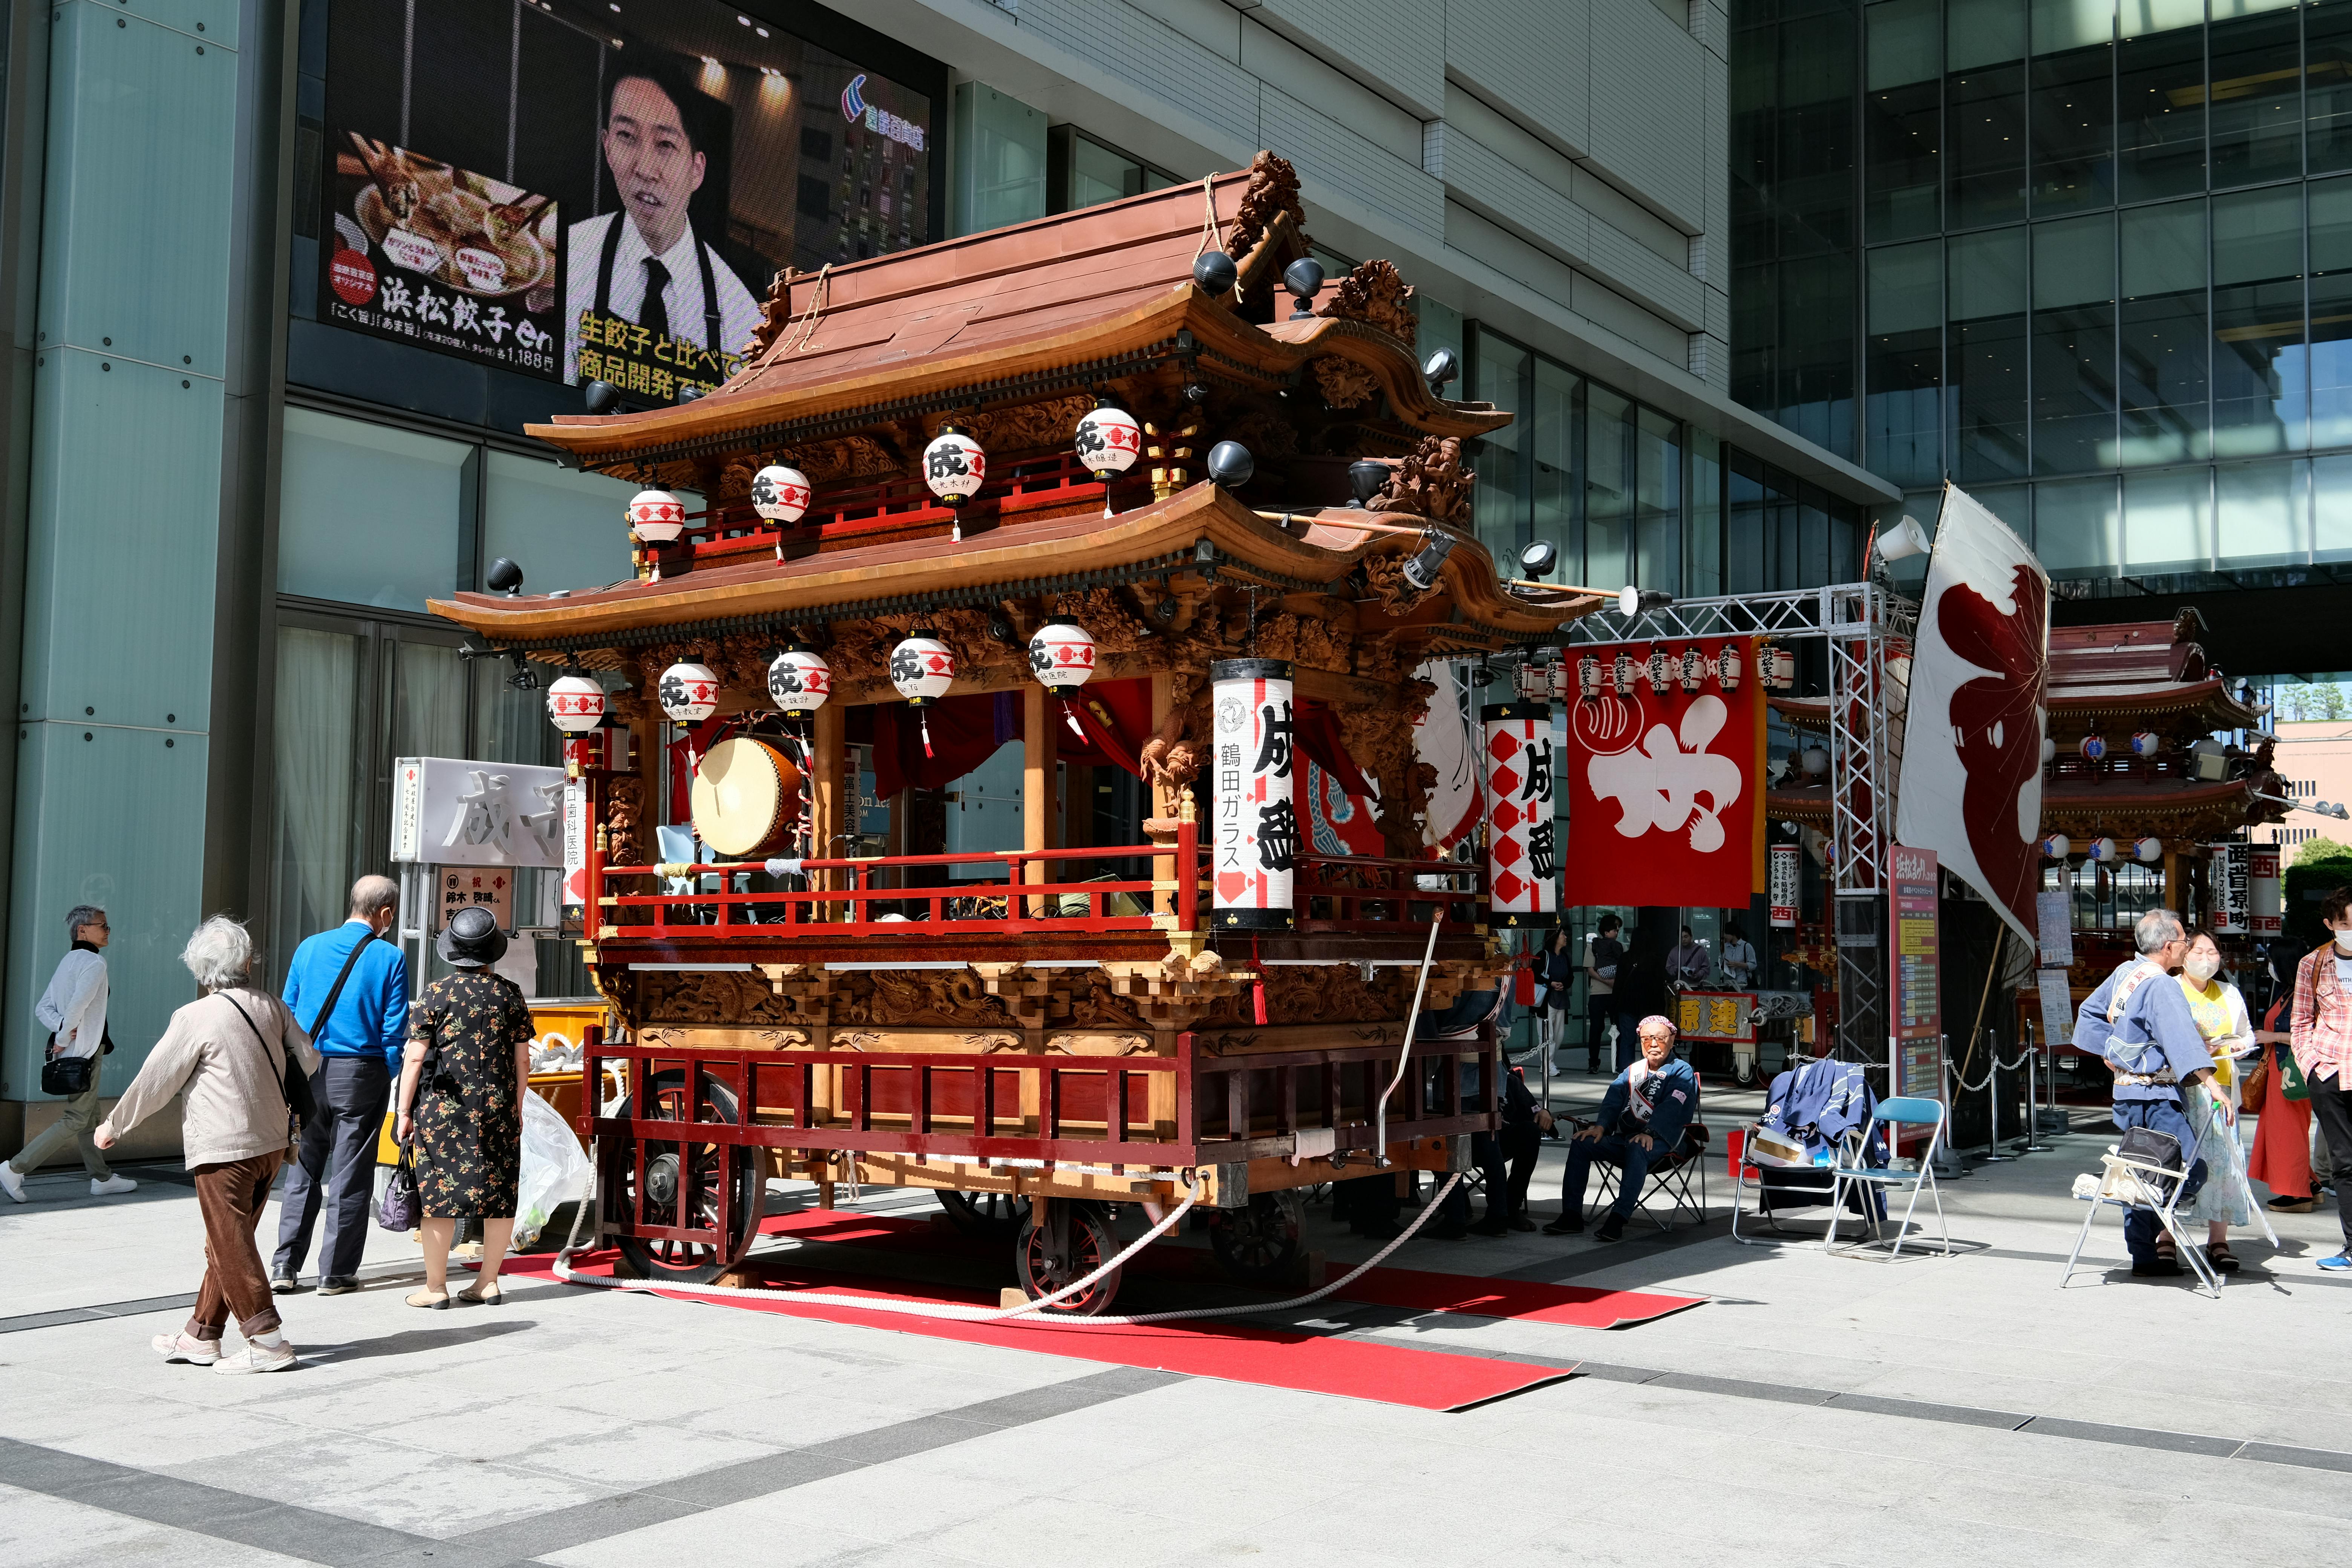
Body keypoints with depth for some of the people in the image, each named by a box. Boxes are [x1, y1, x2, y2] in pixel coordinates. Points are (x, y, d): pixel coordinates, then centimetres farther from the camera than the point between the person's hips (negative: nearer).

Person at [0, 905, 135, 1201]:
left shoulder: (68, 961, 14)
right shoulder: (94, 962, -13)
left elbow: (42, 1008, 10)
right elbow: (78, 1004, -26)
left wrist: (61, 1029, -4)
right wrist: (63, 1037, -15)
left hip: (71, 1052, 10)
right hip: (84, 1052, -10)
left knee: (90, 1116, 15)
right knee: (76, 1119, -7)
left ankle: (102, 1178, 21)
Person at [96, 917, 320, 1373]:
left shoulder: (195, 1018, -11)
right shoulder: (272, 1007, 4)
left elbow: (155, 1080, -5)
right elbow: (309, 1060, 12)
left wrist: (114, 1125, 9)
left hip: (223, 1148, -7)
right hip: (271, 1143, 7)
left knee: (232, 1247, -1)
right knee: (226, 1244, 15)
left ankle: (267, 1340, -3)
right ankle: (200, 1337, 22)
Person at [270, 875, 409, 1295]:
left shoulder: (309, 947, 4)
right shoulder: (389, 957, -7)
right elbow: (394, 1028, -8)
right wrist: (392, 1076, 6)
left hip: (308, 1072, 3)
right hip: (361, 1073, -3)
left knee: (302, 1170, 13)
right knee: (350, 1176, 5)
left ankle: (285, 1265, 12)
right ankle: (336, 1273, 9)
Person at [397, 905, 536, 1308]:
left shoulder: (436, 994, -5)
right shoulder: (510, 994, 4)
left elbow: (415, 1058, -6)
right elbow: (522, 1059, 7)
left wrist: (405, 1112, 0)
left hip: (443, 1107, -3)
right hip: (498, 1105, 3)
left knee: (439, 1192, 2)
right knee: (499, 1192, 9)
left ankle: (436, 1286, 6)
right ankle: (489, 1283, 14)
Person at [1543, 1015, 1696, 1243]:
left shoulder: (1682, 1072, 5)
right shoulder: (1632, 1071, 23)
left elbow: (1672, 1107, -13)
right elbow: (1614, 1100, 7)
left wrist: (1650, 1133, -30)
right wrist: (1601, 1126, -14)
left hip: (1660, 1140, -6)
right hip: (1623, 1138, 6)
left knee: (1637, 1149, -39)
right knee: (1581, 1143, -16)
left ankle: (1617, 1221, -45)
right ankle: (1571, 1217, -18)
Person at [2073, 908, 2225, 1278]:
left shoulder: (2123, 973, 9)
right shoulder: (2161, 987, -17)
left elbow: (2089, 1014, 21)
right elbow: (2183, 1041, -27)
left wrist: (2112, 1054, 22)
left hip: (2126, 1092, 9)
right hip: (2154, 1095, -9)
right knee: (2191, 1170, -10)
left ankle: (2145, 1255, 15)